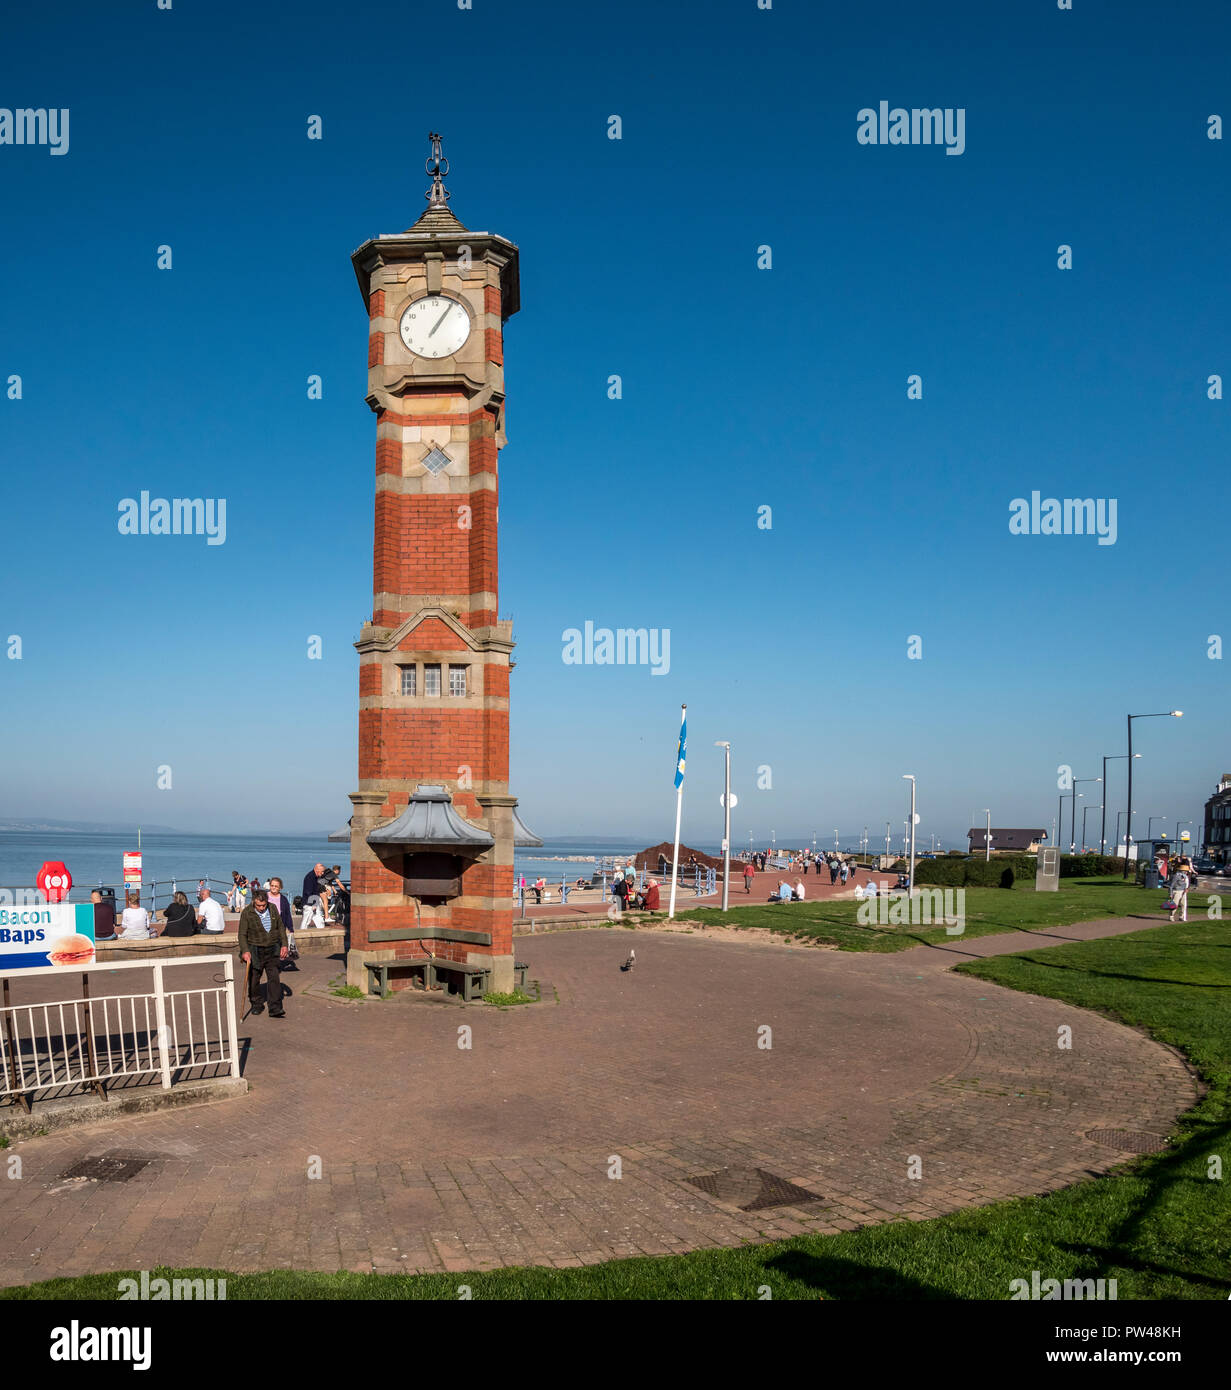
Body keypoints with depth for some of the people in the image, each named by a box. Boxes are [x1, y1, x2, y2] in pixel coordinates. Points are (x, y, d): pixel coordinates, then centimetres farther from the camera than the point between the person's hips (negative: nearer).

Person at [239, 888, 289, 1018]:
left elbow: (281, 928, 12)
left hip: (272, 951, 2)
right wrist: (245, 951, -20)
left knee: (274, 978, -5)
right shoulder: (246, 913, -8)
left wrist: (284, 944, 6)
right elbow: (242, 934, -10)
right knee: (254, 980, 9)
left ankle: (275, 1009, -5)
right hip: (255, 952, -2)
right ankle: (256, 1005, 28)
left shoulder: (273, 909, 3)